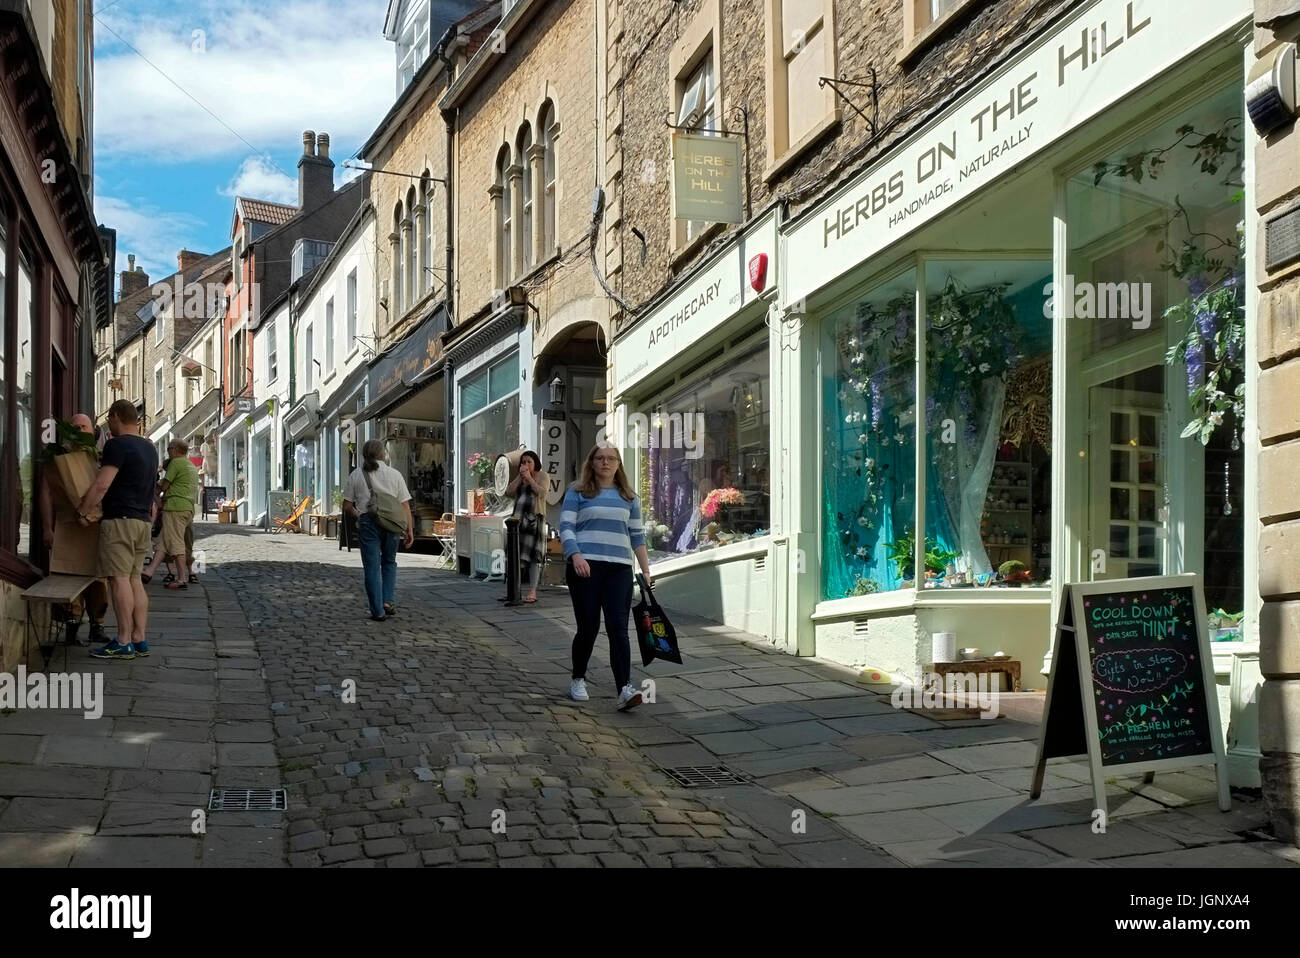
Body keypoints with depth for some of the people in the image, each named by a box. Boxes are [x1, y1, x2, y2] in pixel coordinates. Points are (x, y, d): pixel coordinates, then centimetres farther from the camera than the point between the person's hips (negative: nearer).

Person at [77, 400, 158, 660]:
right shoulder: (149, 448, 17)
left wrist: (82, 511, -9)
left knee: (119, 579, -8)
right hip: (142, 520, 9)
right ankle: (139, 639, 7)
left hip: (119, 519, -8)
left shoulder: (118, 445, -11)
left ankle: (124, 643, -9)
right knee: (134, 579, 9)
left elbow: (101, 485, -17)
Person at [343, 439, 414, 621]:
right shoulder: (394, 474, 4)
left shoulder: (356, 474, 4)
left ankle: (378, 611, 2)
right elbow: (405, 505, 0)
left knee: (372, 567, 4)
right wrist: (410, 530, 2)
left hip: (367, 522, -1)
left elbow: (347, 505, 6)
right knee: (389, 562, 20)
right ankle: (388, 601, 9)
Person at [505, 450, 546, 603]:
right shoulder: (519, 478, 19)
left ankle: (532, 591, -6)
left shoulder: (541, 477, 4)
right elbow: (509, 492, 5)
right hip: (518, 518, 5)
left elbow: (541, 492, -13)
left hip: (534, 518, -5)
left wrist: (529, 478, -10)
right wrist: (520, 476, -1)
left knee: (533, 555, -6)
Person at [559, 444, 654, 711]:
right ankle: (577, 679, 23)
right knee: (588, 627, 0)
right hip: (585, 566, -2)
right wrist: (576, 556, -18)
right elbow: (566, 526, -2)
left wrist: (646, 570, 12)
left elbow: (637, 535, 18)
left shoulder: (628, 497, 16)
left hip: (619, 569, 3)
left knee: (618, 628, -8)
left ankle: (625, 689, -16)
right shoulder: (578, 492, 6)